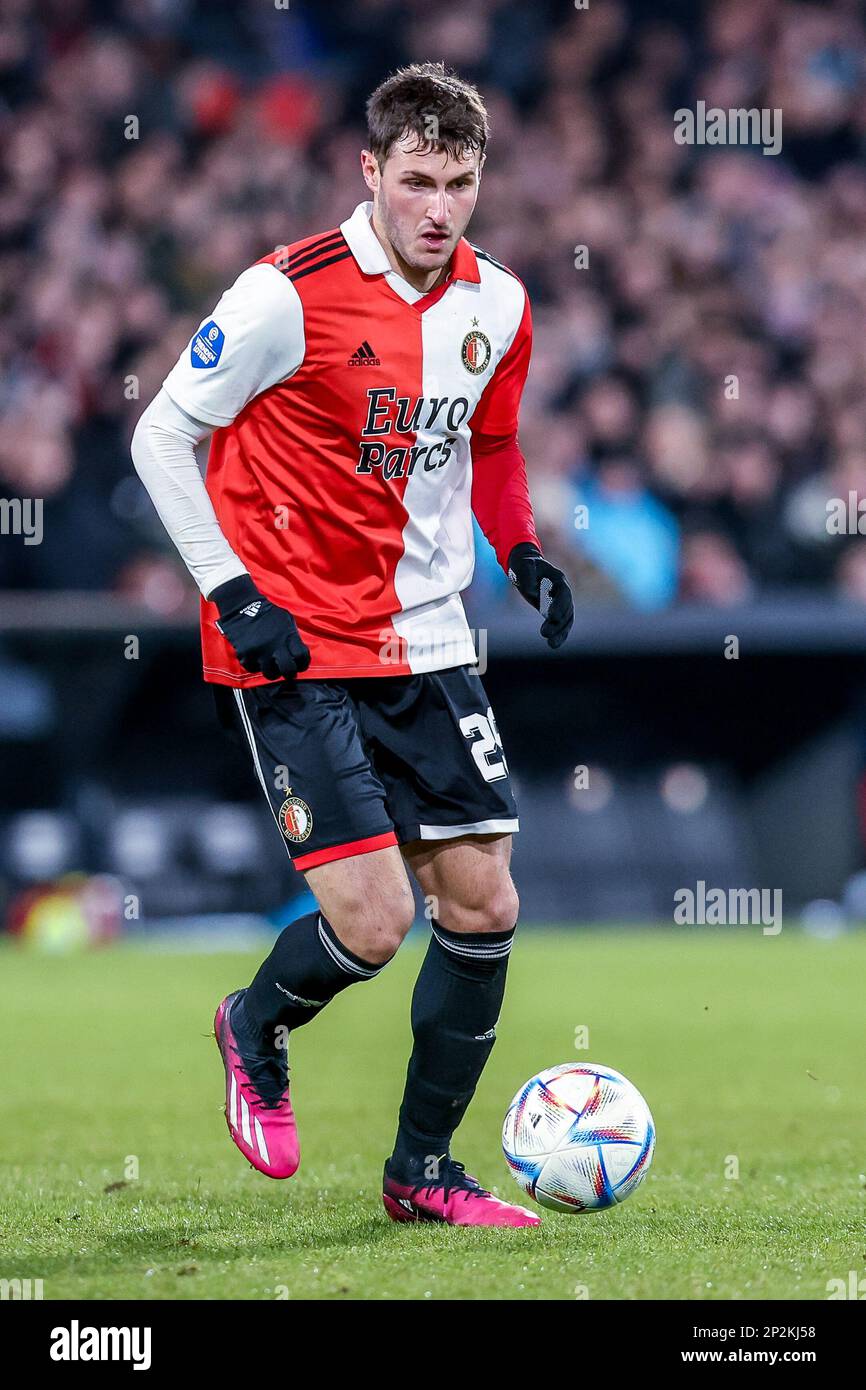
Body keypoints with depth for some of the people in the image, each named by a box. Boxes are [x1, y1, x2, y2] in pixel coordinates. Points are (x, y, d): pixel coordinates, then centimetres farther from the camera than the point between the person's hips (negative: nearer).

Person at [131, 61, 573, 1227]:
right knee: (372, 921, -14)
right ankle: (256, 1032, 20)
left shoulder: (496, 303, 3)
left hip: (428, 645, 6)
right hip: (294, 651, -6)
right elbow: (162, 438, -7)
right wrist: (232, 593, -13)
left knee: (484, 908, 4)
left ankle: (423, 1172, 21)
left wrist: (522, 552, 3)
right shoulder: (290, 295, -15)